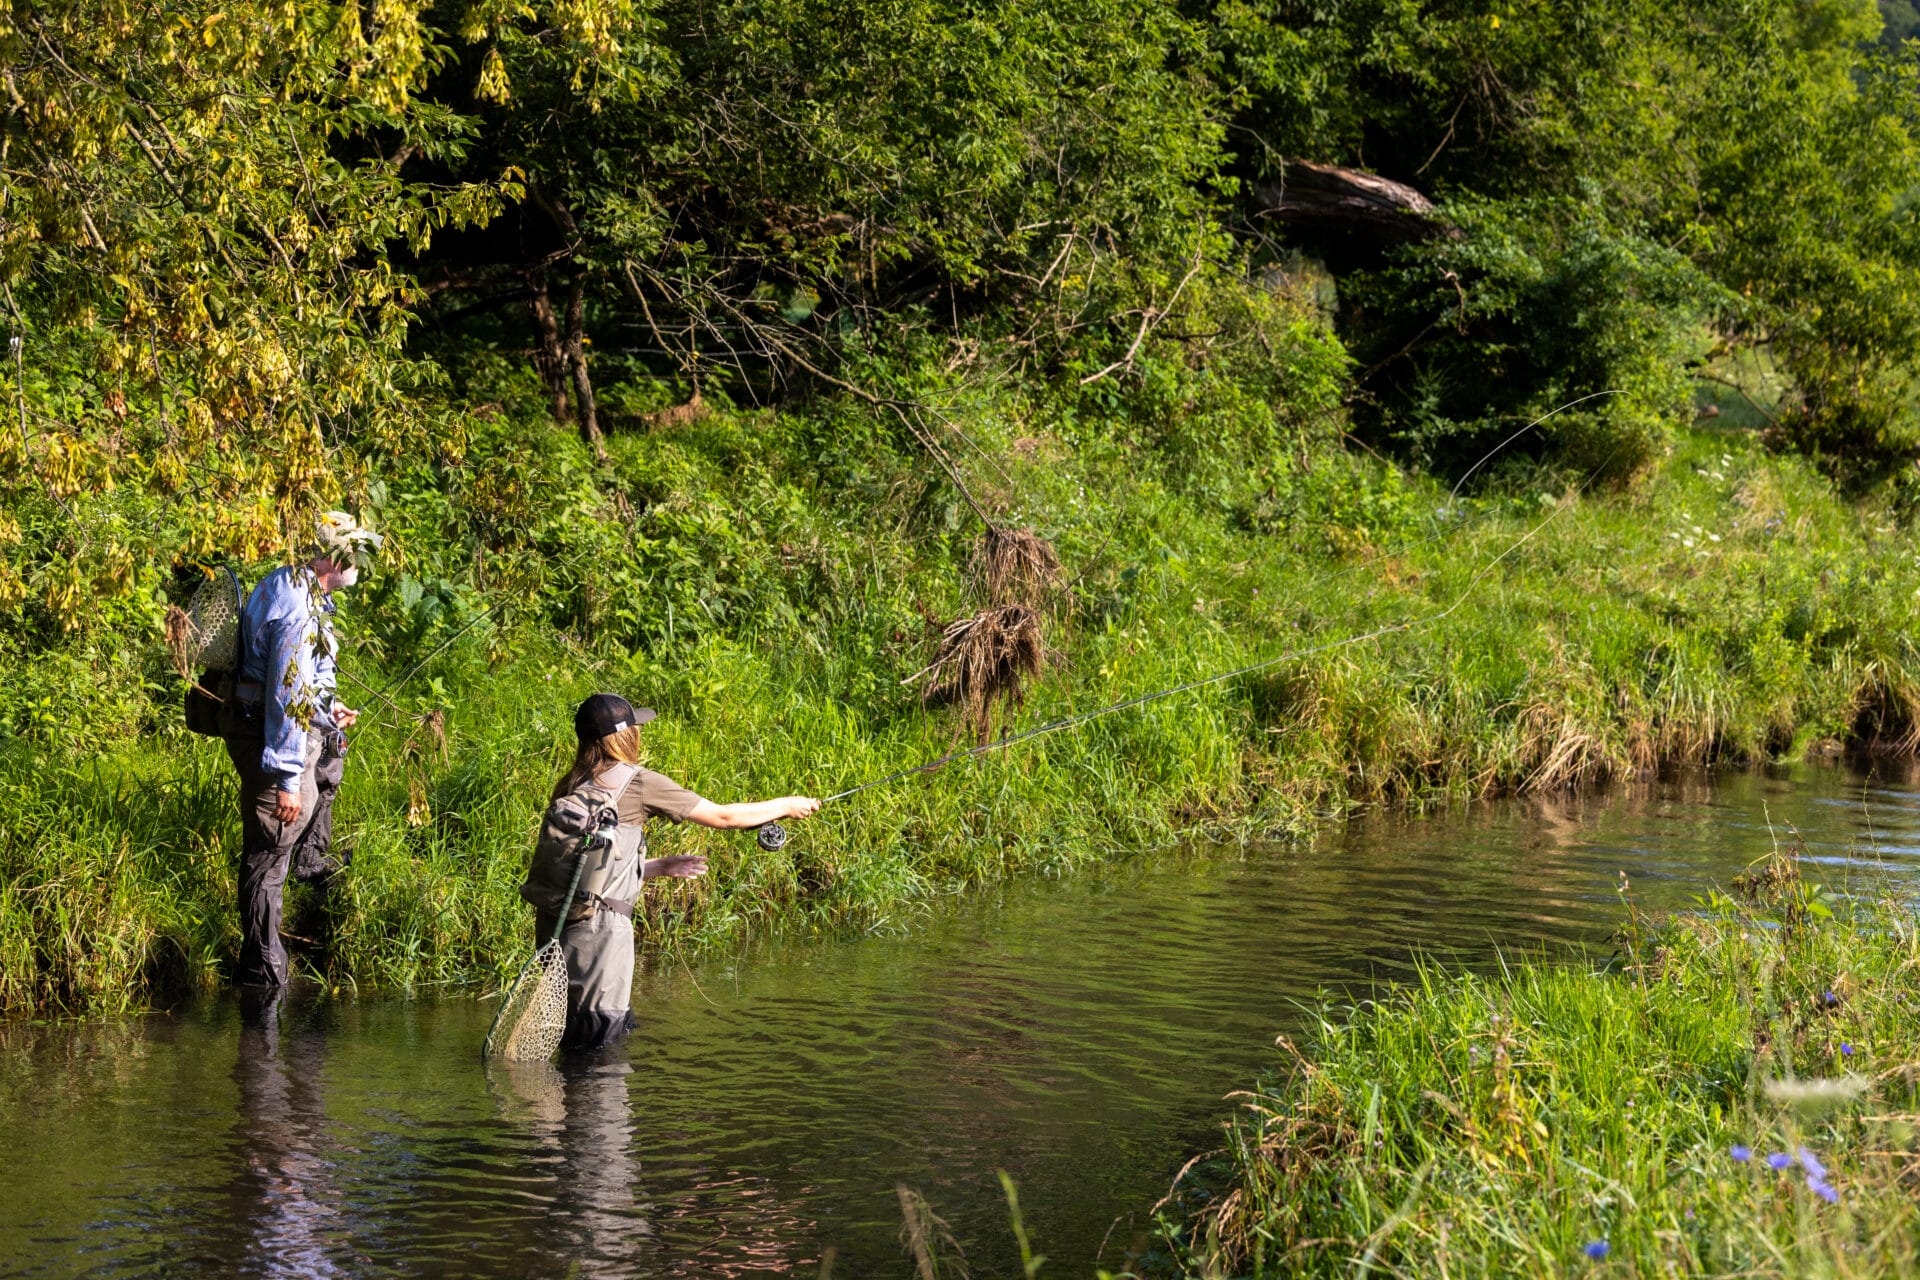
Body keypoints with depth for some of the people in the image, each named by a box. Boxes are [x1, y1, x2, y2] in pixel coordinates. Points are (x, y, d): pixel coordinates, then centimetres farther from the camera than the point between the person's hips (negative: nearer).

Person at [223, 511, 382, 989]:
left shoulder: (289, 584, 6)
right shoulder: (302, 611, -26)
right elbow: (288, 697, -28)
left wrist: (327, 708, 34)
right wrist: (287, 779, -28)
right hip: (272, 737, -10)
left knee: (332, 758, 38)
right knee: (268, 857, -6)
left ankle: (311, 860, 45)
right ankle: (263, 974, -3)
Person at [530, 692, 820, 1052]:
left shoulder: (571, 787, 14)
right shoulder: (639, 783, -5)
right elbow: (723, 817, 4)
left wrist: (661, 867, 29)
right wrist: (787, 806, 19)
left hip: (553, 923, 7)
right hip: (598, 925, -7)